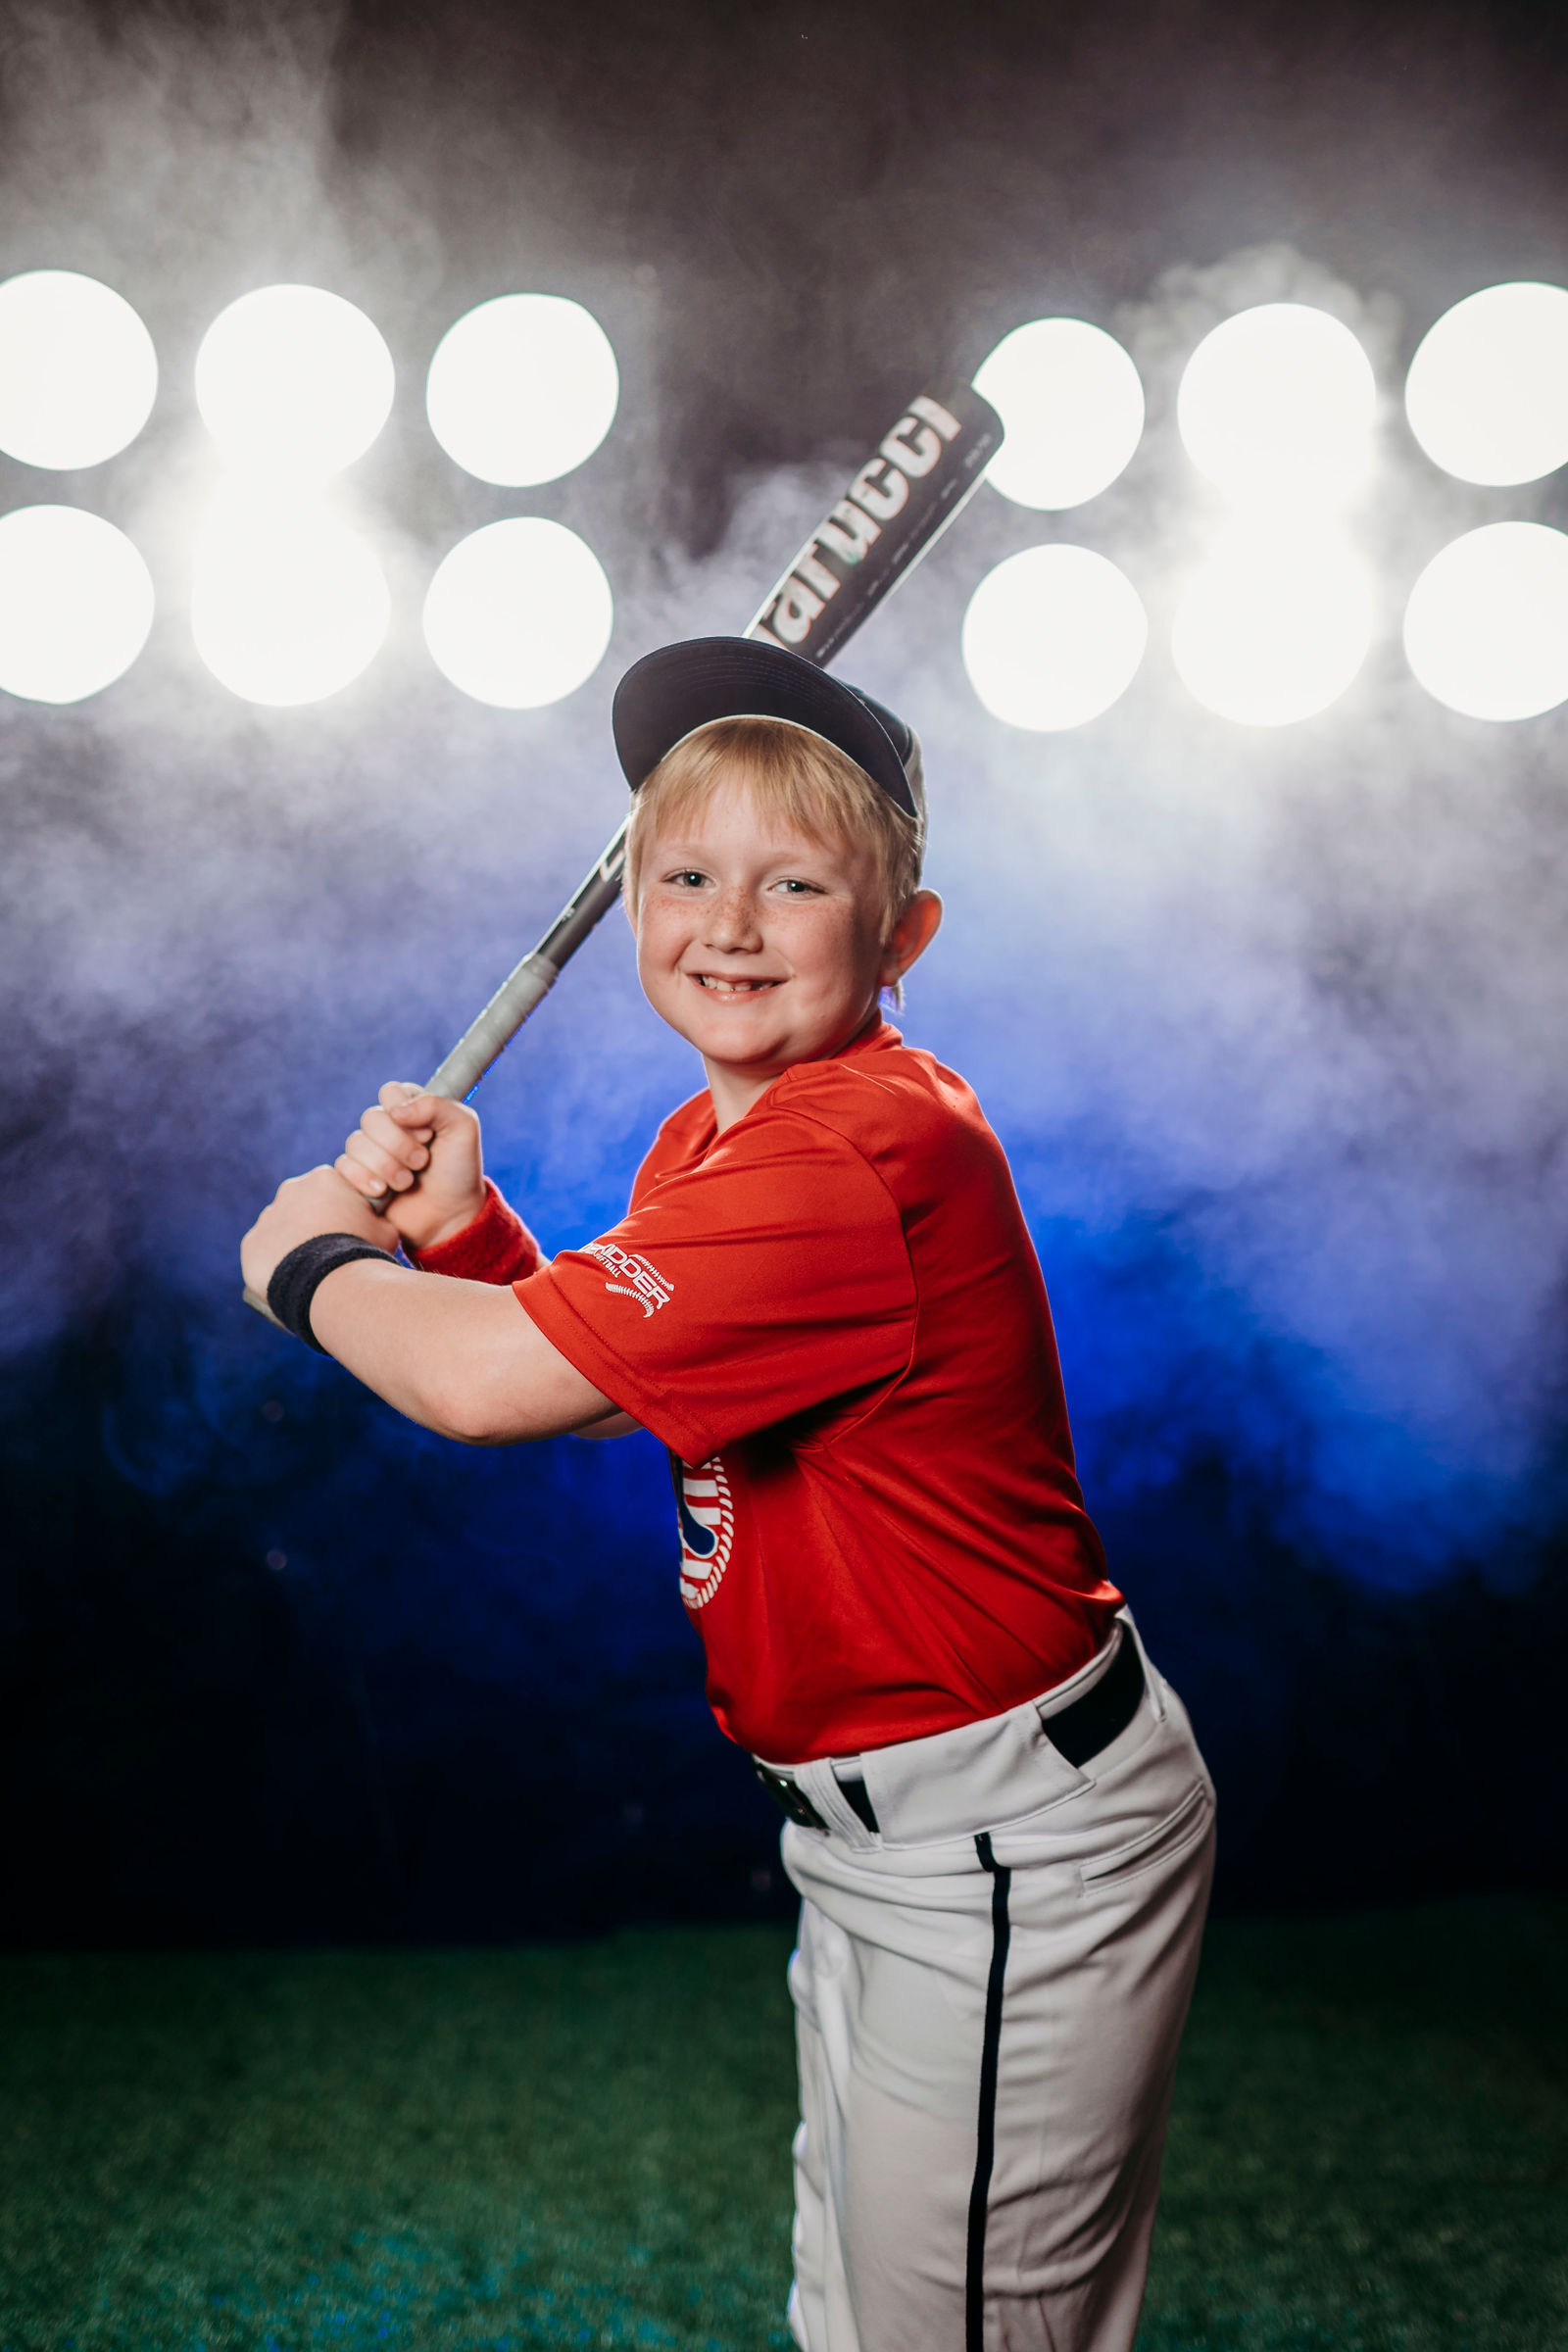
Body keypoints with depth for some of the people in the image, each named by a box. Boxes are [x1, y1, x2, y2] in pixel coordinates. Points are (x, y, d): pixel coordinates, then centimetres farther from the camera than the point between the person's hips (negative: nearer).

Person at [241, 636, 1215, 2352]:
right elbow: (602, 1369, 13)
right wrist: (463, 1231, -5)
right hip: (868, 1824, 10)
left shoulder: (859, 1154, -28)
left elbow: (488, 1381, -28)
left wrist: (312, 1260, -8)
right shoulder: (721, 1129, 6)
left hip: (1010, 1854, -10)